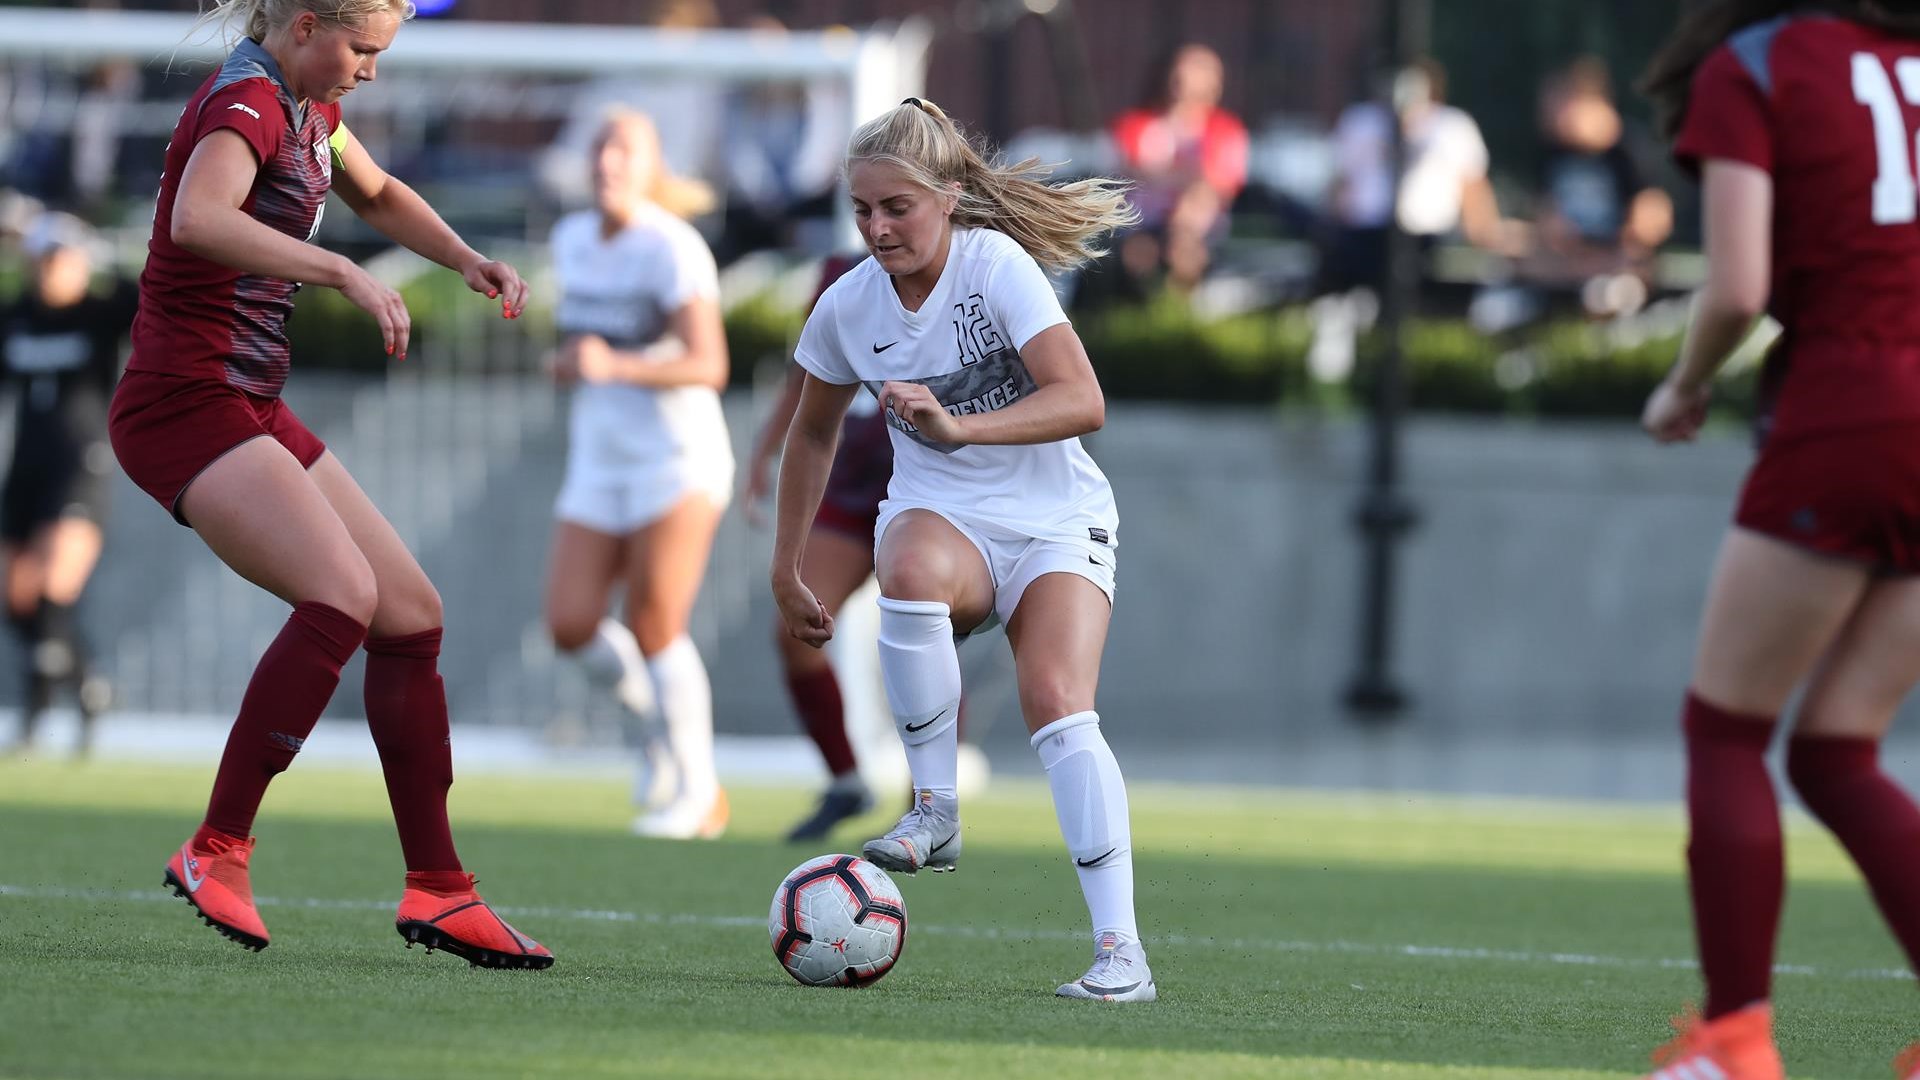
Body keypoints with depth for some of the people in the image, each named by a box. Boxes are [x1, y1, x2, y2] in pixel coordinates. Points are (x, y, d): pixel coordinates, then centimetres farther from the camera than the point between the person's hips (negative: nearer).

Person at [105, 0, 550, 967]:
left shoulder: (309, 108, 15)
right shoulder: (246, 105, -16)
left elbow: (377, 195, 36)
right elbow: (199, 219, -38)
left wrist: (468, 260, 20)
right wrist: (344, 273, -39)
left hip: (251, 412, 10)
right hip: (186, 405, -10)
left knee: (412, 615, 6)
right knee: (343, 595, -27)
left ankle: (438, 891, 10)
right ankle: (216, 850, -22)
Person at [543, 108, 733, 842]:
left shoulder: (673, 250, -13)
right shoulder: (572, 239, 9)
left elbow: (709, 366, -22)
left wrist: (615, 367, -33)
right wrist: (569, 360, 9)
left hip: (677, 456, -6)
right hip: (599, 459, 6)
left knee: (654, 628, -12)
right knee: (572, 625, -8)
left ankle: (698, 793, 3)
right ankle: (654, 720, 21)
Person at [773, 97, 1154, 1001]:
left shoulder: (997, 266, -15)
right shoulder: (848, 307, -1)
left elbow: (1081, 401, -25)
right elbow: (812, 432, 17)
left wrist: (959, 427, -38)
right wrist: (787, 573, 19)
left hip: (1053, 523, -3)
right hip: (941, 517, 3)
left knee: (1057, 705, -26)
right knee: (911, 568, -36)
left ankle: (1120, 947, -27)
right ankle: (935, 810, -25)